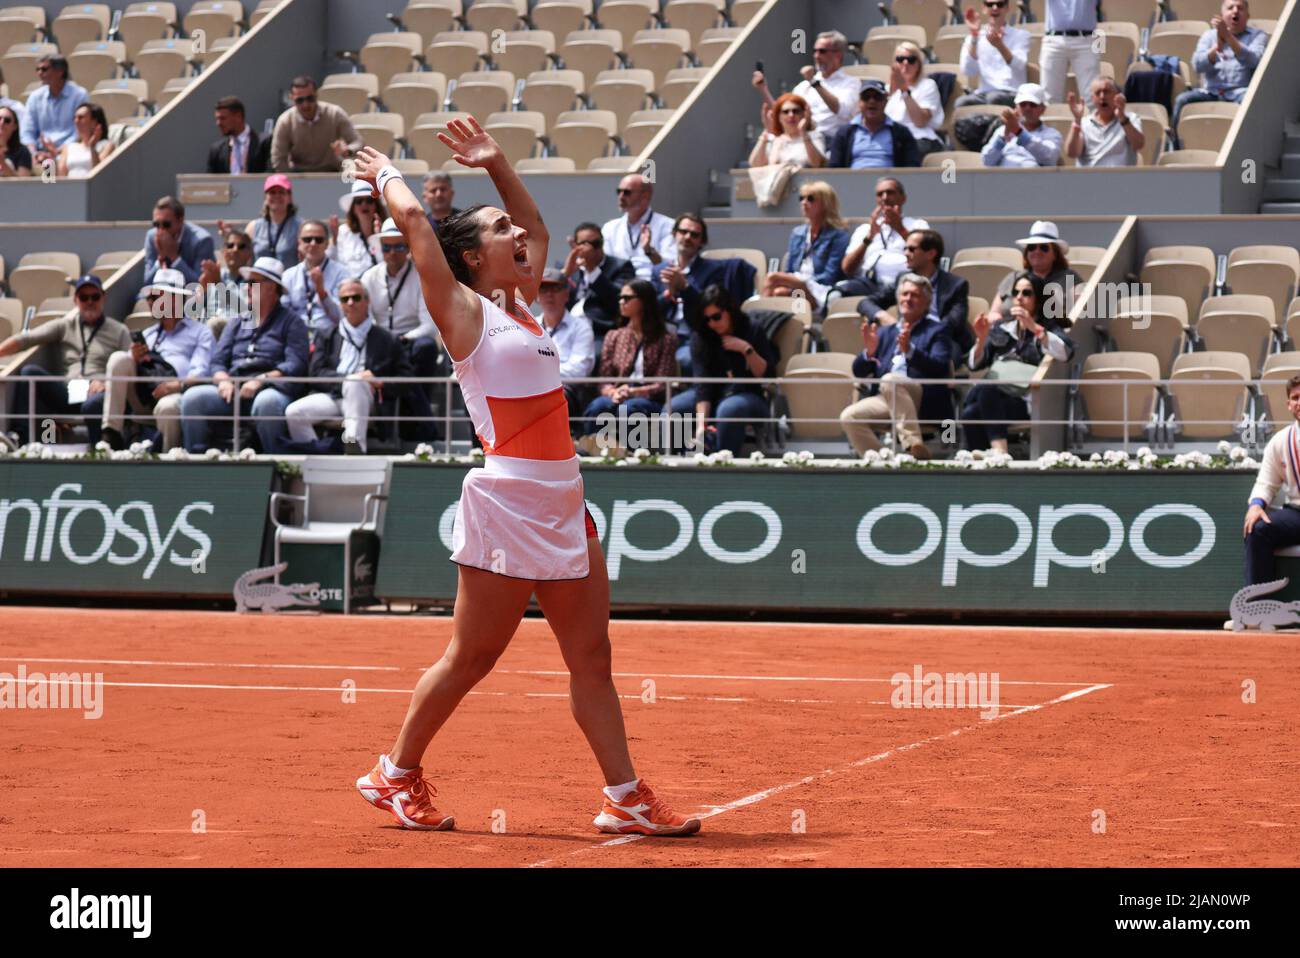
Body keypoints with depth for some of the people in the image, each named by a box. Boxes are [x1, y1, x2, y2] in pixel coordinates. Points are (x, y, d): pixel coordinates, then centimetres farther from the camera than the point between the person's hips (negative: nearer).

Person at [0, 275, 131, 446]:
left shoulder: (119, 332, 15)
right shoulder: (64, 327, 19)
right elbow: (26, 339, 8)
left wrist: (106, 383, -13)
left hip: (98, 394, -3)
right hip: (67, 394, 3)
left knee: (93, 405, -39)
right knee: (29, 372, -20)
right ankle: (19, 440, -27)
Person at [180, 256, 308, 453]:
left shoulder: (291, 322, 11)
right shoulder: (237, 323, 27)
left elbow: (295, 365, -4)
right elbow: (217, 361, 17)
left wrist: (261, 380, -17)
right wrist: (223, 380, -6)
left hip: (270, 389, -5)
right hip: (234, 391, 5)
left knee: (266, 402, -40)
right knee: (193, 397, -22)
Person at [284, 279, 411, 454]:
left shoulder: (386, 339, 17)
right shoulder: (328, 337, 22)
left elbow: (404, 375, 11)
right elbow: (316, 373, 8)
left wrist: (381, 383, -8)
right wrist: (345, 379, -8)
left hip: (365, 399, -2)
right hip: (331, 396, 2)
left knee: (355, 384, -38)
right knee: (293, 413, -26)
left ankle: (355, 445, -44)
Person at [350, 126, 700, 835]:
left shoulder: (518, 308, 17)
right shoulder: (462, 311, -4)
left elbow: (535, 226, 32)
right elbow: (414, 219, -7)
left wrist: (497, 164, 26)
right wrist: (386, 174, 10)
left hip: (562, 504, 8)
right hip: (507, 503, -8)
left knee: (591, 658, 5)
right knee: (472, 657, 0)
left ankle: (626, 799, 6)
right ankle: (395, 776, 15)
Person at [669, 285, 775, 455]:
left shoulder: (752, 332, -6)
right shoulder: (700, 337, -4)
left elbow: (768, 376, -9)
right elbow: (703, 382, -15)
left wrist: (746, 349, -23)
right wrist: (701, 424, -28)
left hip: (748, 395, -3)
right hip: (714, 396, 3)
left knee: (728, 410, -38)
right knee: (674, 408, -26)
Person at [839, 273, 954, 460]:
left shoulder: (936, 332, 12)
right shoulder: (885, 332, 25)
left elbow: (940, 369, -7)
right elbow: (859, 372, 16)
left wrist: (909, 350, -22)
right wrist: (869, 352, -6)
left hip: (923, 401, -4)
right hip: (885, 399, 4)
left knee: (889, 380, -35)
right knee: (849, 416, -23)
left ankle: (914, 447, -41)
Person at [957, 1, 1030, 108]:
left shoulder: (1020, 35, 12)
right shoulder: (974, 38, 16)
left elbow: (1018, 67, -7)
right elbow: (968, 71, -1)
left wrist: (1000, 46, -25)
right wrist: (974, 36, -7)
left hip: (1012, 94, -2)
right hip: (983, 94, 2)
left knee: (994, 98, -37)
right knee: (962, 102, -32)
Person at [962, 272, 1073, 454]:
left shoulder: (1048, 328, 15)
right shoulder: (1000, 328, 27)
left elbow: (1065, 354, -8)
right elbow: (975, 364, 19)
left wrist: (1034, 328, -13)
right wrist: (981, 339, 1)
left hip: (1023, 399, -3)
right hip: (991, 393, 3)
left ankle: (999, 451, -45)